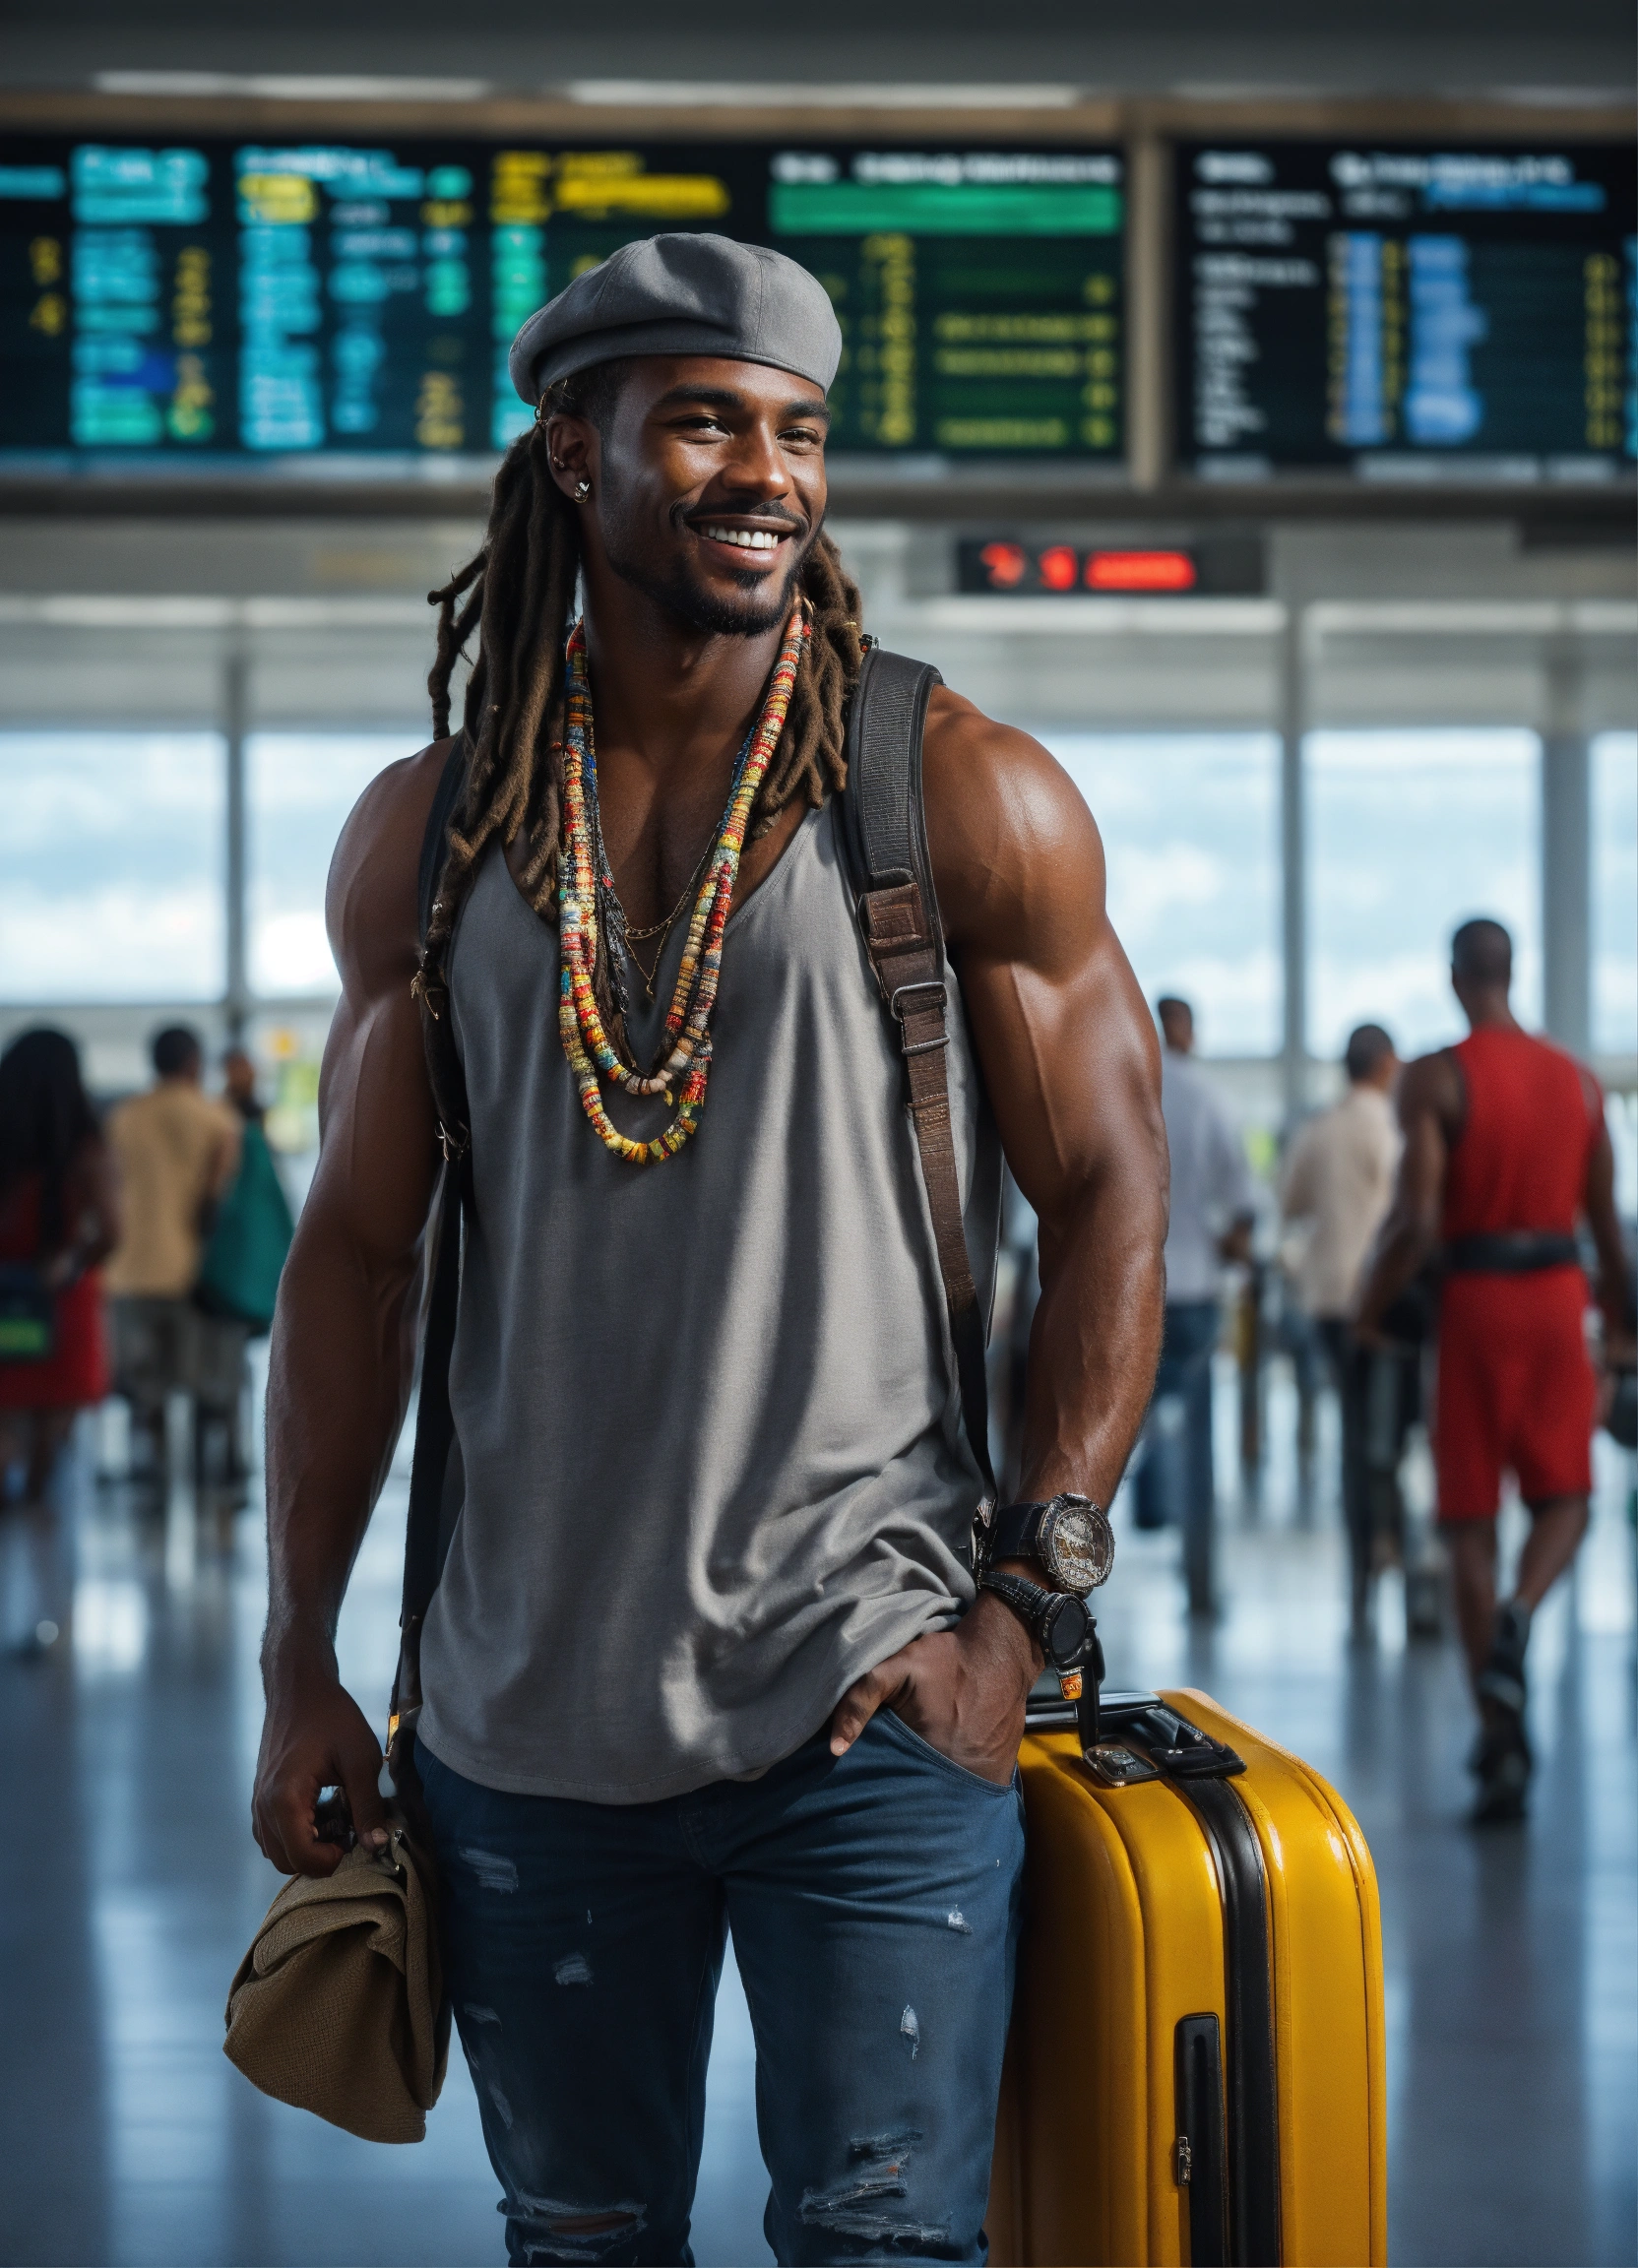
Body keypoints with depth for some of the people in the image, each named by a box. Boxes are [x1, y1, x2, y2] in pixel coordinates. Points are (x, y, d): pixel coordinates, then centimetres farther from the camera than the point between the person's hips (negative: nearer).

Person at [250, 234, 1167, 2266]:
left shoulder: (963, 800, -2)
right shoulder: (431, 832, 5)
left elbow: (1110, 1201, -2)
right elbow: (354, 1250, 9)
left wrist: (1023, 1605, -9)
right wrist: (300, 1664, 7)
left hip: (868, 1713, -3)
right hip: (523, 1720, 3)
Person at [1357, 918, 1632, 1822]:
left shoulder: (1435, 1078, -7)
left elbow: (1416, 1216, -15)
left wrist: (1371, 1308, 0)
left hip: (1472, 1300, -3)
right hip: (1557, 1294, 3)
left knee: (1471, 1519, 5)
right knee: (1563, 1497, 14)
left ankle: (1500, 1741, 2)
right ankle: (1515, 1619, -18)